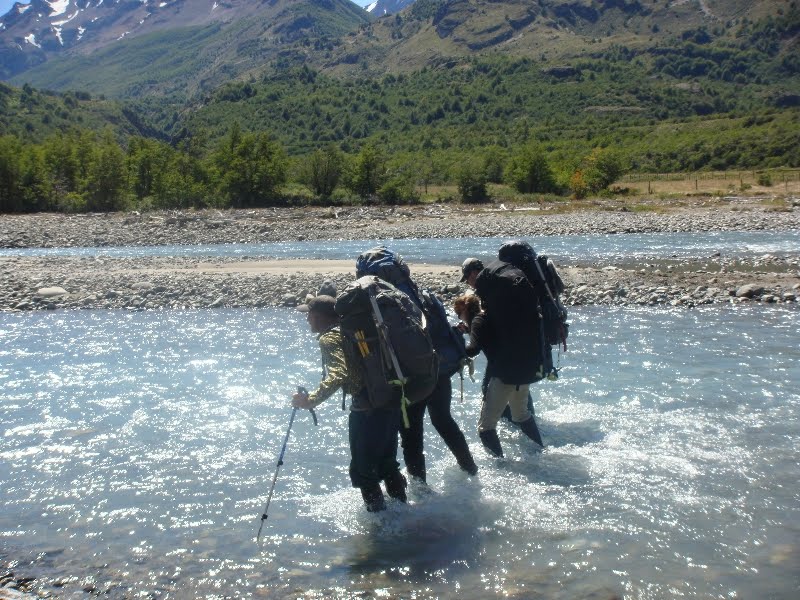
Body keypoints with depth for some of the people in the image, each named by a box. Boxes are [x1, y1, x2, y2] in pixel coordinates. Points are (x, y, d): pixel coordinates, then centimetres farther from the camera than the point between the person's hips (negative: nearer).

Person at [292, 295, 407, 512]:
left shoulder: (329, 338, -10)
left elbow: (338, 375, -27)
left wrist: (312, 400, -32)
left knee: (362, 471, 6)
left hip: (367, 409, -9)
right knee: (387, 464, 24)